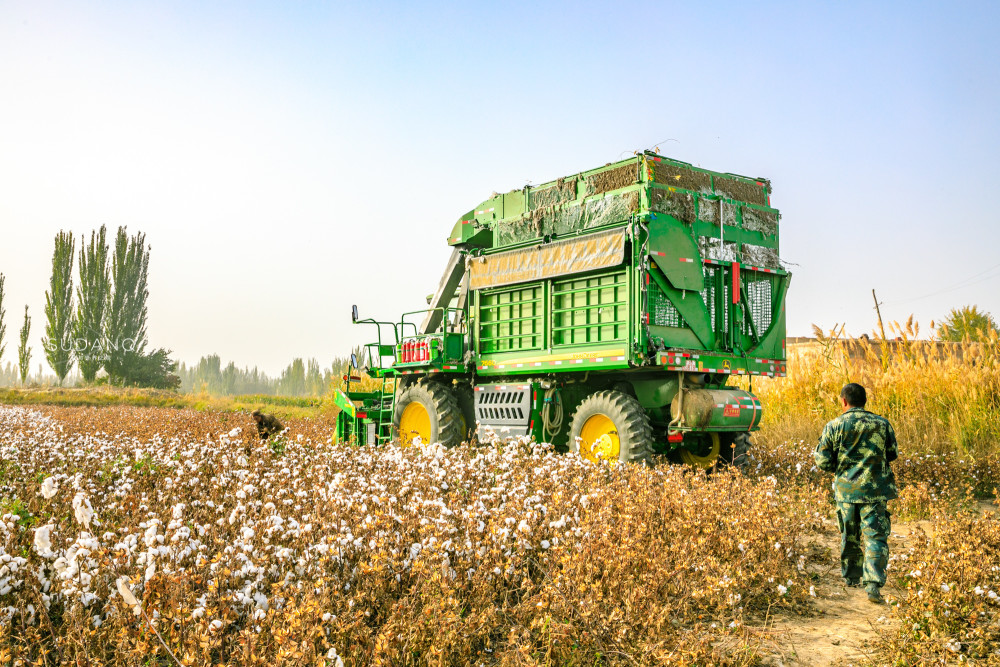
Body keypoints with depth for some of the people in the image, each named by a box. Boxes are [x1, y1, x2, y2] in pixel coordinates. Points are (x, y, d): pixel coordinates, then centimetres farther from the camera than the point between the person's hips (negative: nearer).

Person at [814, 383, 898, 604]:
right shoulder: (882, 424, -1)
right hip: (874, 489, -1)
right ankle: (873, 583, -15)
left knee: (849, 536, 18)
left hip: (845, 489, 1)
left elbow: (823, 462, -5)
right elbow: (892, 454, 10)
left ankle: (852, 577, 31)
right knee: (875, 537, -1)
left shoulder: (834, 426, -5)